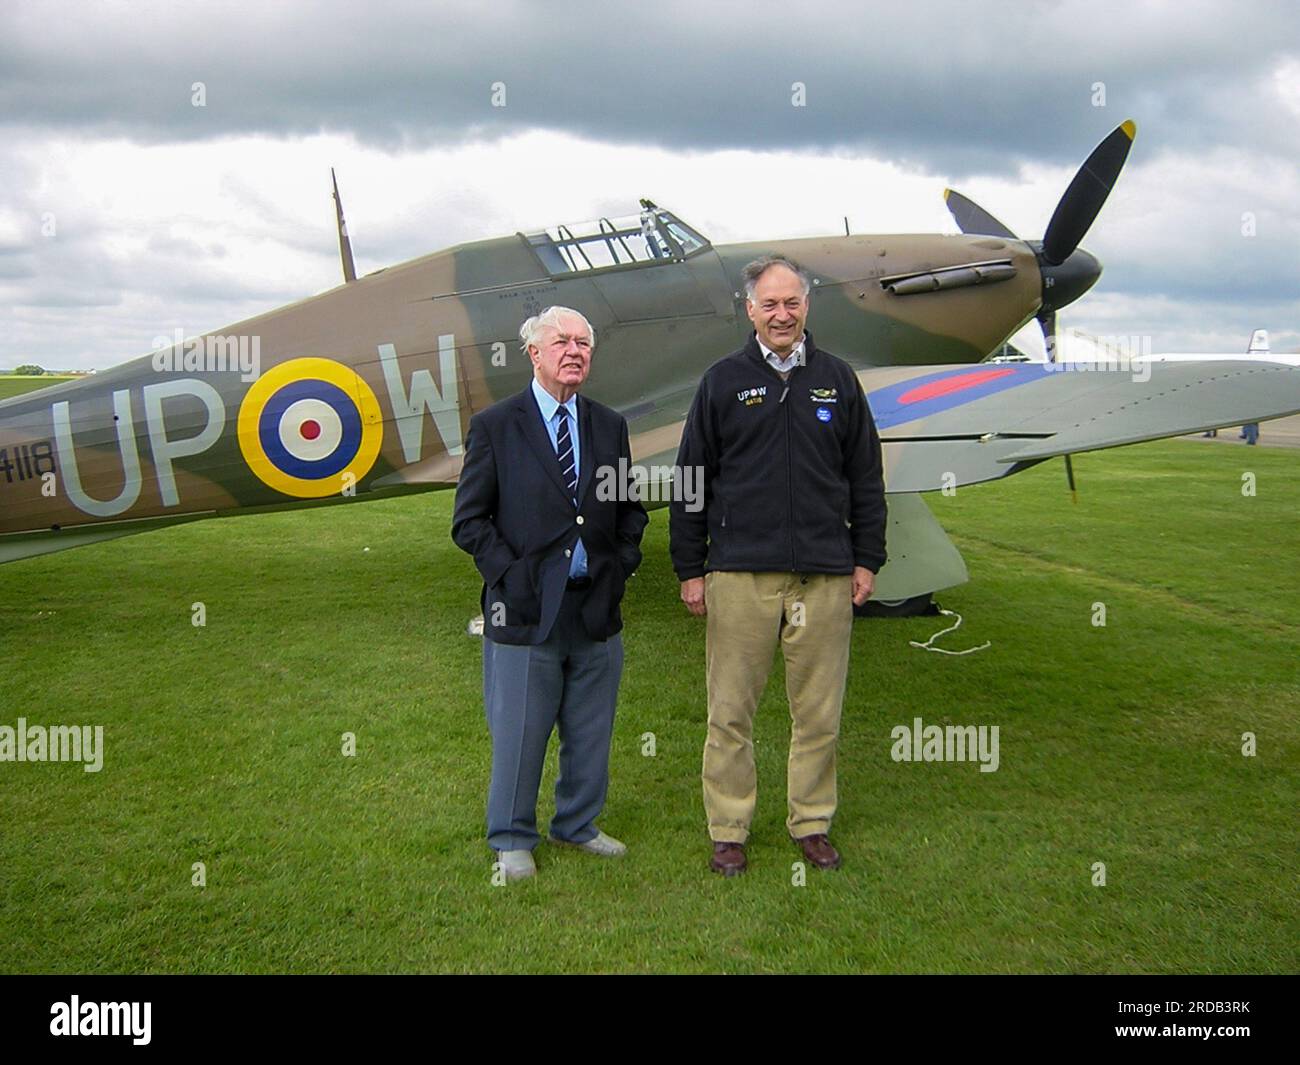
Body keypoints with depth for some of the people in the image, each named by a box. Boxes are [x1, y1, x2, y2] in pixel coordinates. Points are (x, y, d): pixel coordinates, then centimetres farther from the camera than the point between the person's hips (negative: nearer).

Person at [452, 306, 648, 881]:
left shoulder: (610, 426, 9)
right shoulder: (494, 426, -3)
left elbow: (632, 510, 17)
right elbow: (469, 520, -3)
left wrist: (621, 565, 3)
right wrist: (511, 574, -12)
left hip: (596, 607, 4)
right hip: (525, 610, -4)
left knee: (590, 732, 15)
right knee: (518, 736, 7)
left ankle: (578, 824, 36)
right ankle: (512, 840, 26)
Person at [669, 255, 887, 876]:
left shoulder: (837, 380, 10)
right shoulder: (723, 382, 6)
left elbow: (865, 479, 13)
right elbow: (692, 480, 5)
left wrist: (867, 560, 8)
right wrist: (689, 569, 2)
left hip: (825, 576, 2)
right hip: (740, 574, -1)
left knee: (819, 711, 9)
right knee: (730, 712, 5)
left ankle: (812, 824, 25)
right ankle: (728, 830, 20)